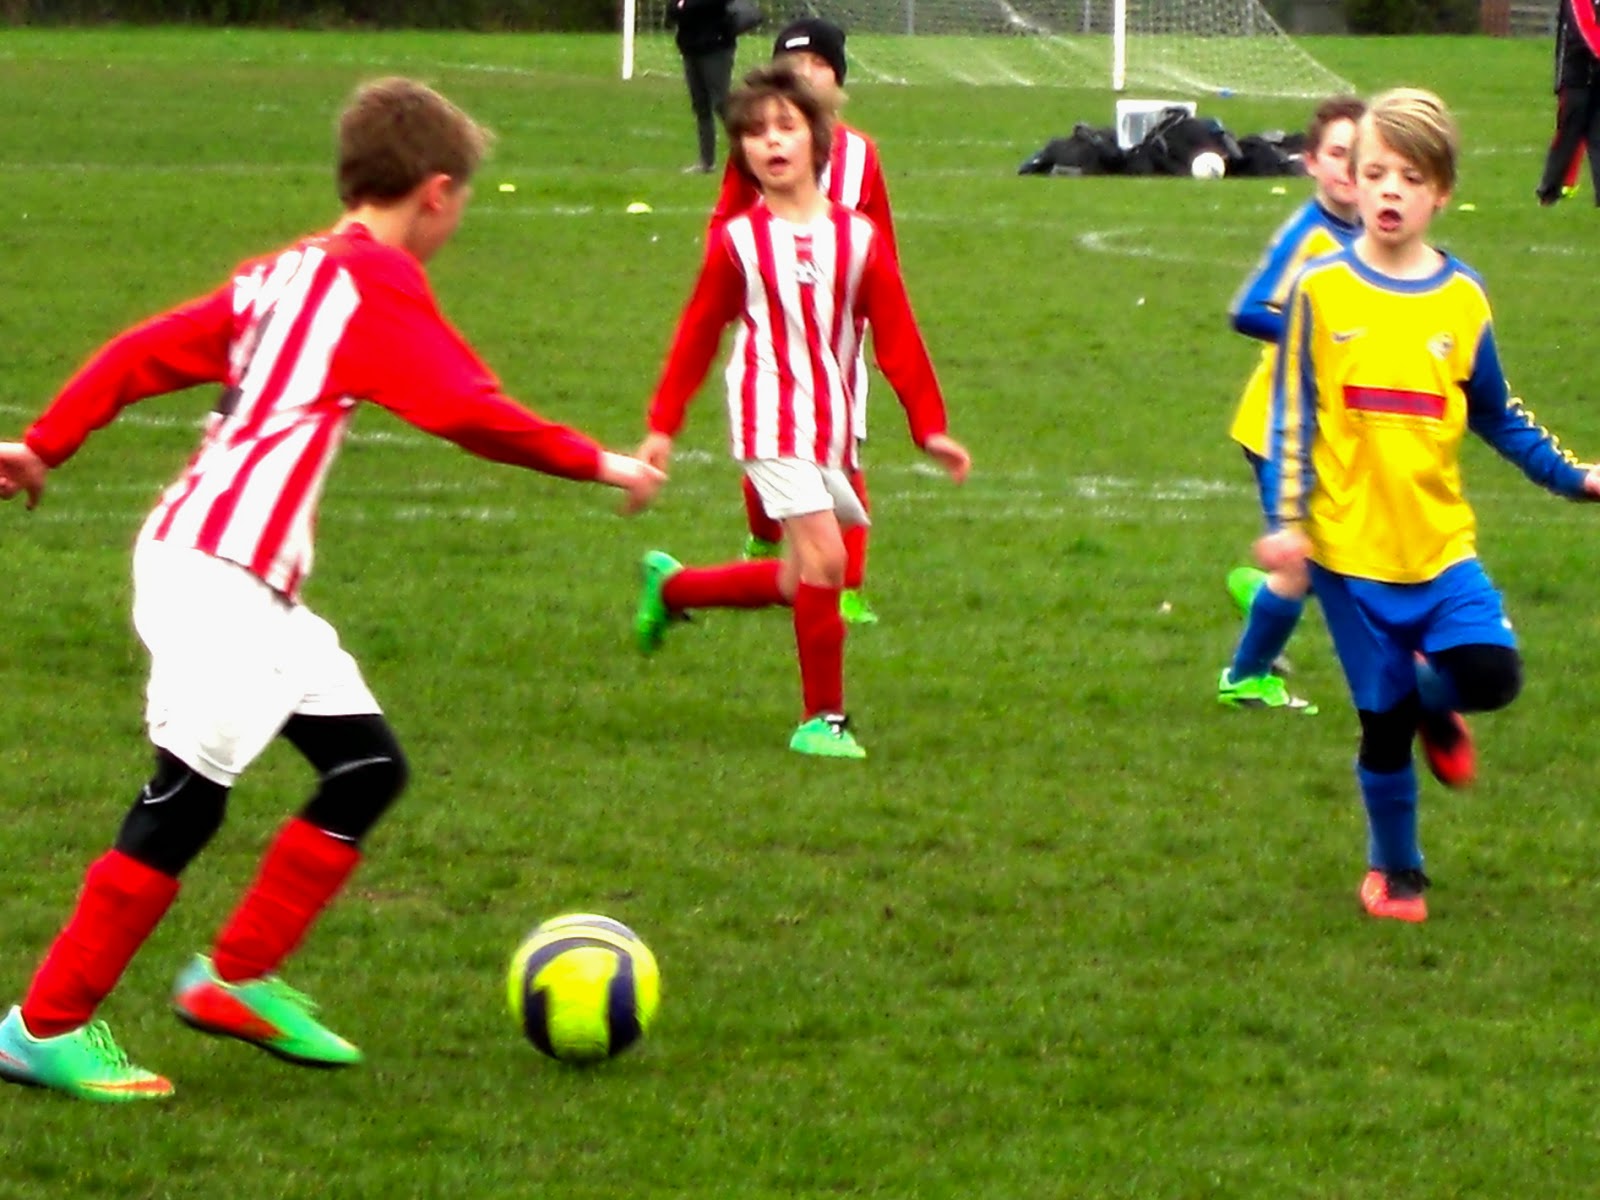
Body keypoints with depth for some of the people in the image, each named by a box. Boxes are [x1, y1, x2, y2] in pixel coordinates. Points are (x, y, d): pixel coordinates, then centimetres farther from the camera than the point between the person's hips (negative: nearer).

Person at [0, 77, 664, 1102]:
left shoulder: (282, 275, 17)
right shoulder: (379, 283, -9)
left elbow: (146, 352, 16)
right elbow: (469, 412, -19)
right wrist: (599, 464, -10)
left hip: (255, 589, 10)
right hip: (218, 573, -10)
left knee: (368, 766, 11)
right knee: (186, 802, -6)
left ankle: (239, 979, 17)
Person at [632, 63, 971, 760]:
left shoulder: (857, 240, 3)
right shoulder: (739, 243, -2)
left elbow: (898, 339, 5)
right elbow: (697, 336, 4)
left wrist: (930, 428, 1)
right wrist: (662, 427, 2)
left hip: (832, 428, 4)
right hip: (771, 418, -4)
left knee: (802, 583, 11)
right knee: (824, 555, -17)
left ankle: (670, 587, 33)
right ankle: (822, 720, -6)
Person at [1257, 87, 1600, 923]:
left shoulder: (1462, 299, 3)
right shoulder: (1322, 291, -4)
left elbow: (1496, 416, 16)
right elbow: (1291, 416, -3)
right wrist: (1286, 520, -11)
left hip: (1440, 542, 2)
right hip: (1351, 546, -2)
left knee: (1490, 674, -18)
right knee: (1384, 722, 3)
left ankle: (1434, 706, 18)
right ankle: (1393, 871, 25)